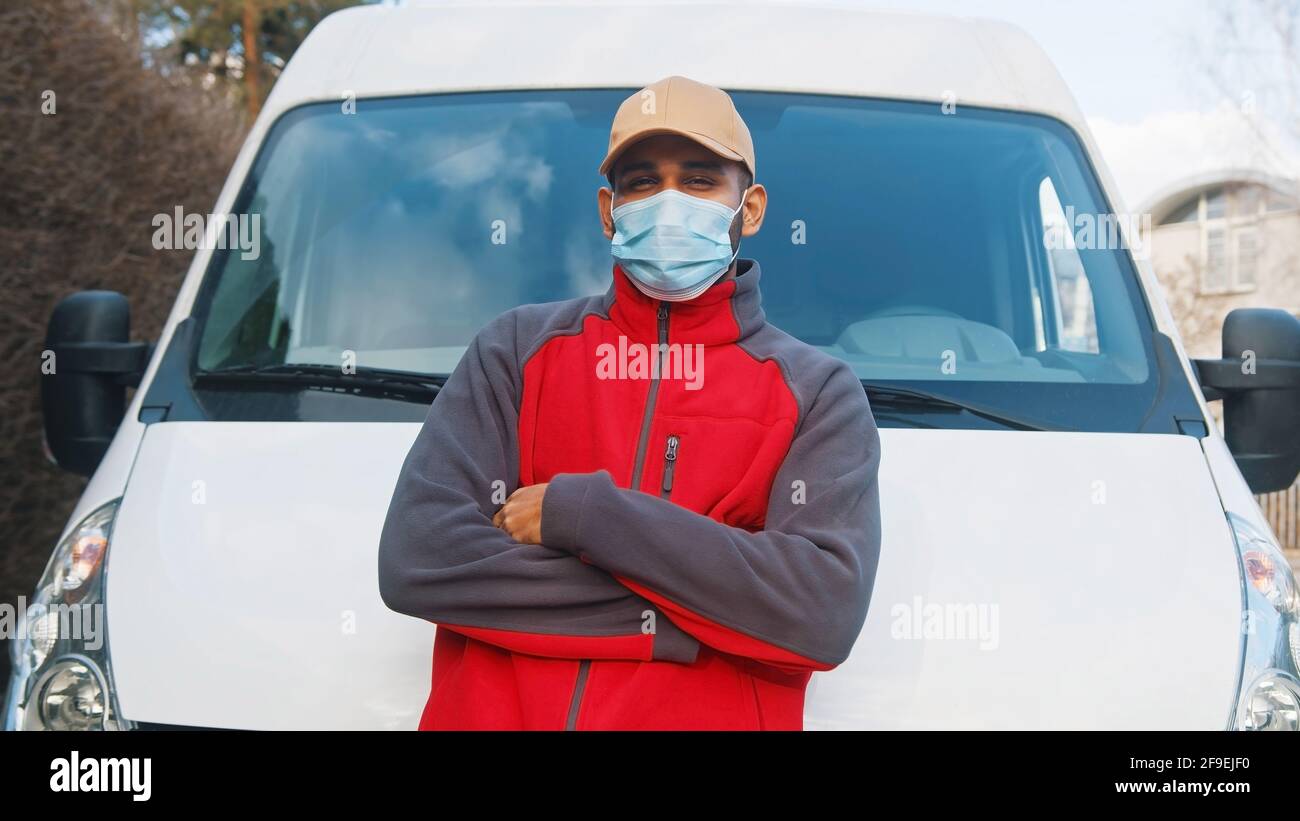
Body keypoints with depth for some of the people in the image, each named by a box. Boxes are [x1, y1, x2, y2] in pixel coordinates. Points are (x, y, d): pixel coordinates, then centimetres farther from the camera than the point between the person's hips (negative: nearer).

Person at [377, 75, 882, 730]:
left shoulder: (818, 393, 7)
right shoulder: (518, 348, 11)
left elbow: (828, 614, -10)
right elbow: (414, 559, -2)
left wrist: (583, 512, -11)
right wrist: (678, 614, -7)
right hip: (491, 712, 2)